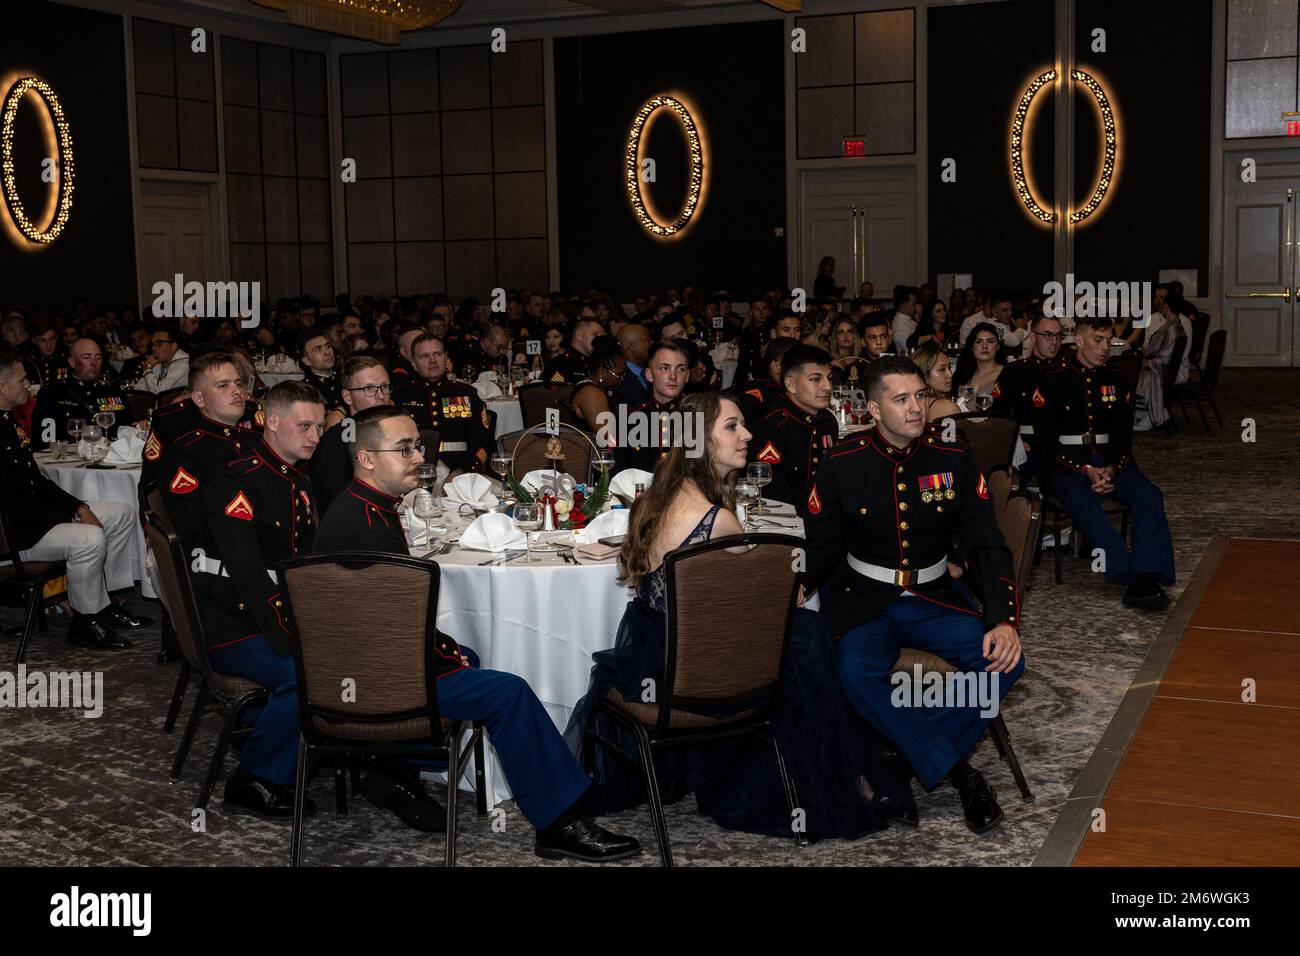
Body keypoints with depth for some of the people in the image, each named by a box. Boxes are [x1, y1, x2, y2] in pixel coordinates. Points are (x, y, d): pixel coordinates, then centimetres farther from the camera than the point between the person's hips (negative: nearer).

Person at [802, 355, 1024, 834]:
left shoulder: (953, 457, -3)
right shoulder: (842, 464, -7)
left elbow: (988, 545, -1)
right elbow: (819, 551, -1)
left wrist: (1004, 620, -15)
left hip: (932, 597, 2)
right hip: (863, 597, -2)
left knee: (1004, 660, -24)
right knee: (857, 672, -33)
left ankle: (912, 757, -15)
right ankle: (958, 774, -21)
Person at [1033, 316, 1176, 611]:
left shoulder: (1116, 380, 12)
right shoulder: (1051, 381, 0)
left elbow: (1123, 437, 8)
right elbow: (1045, 442, -5)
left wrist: (1112, 468, -13)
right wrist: (1085, 470, -18)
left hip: (1110, 461, 4)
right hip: (1064, 463, -4)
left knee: (1149, 494, -26)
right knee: (1080, 496, -38)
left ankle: (1146, 579, -40)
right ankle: (1130, 574, -44)